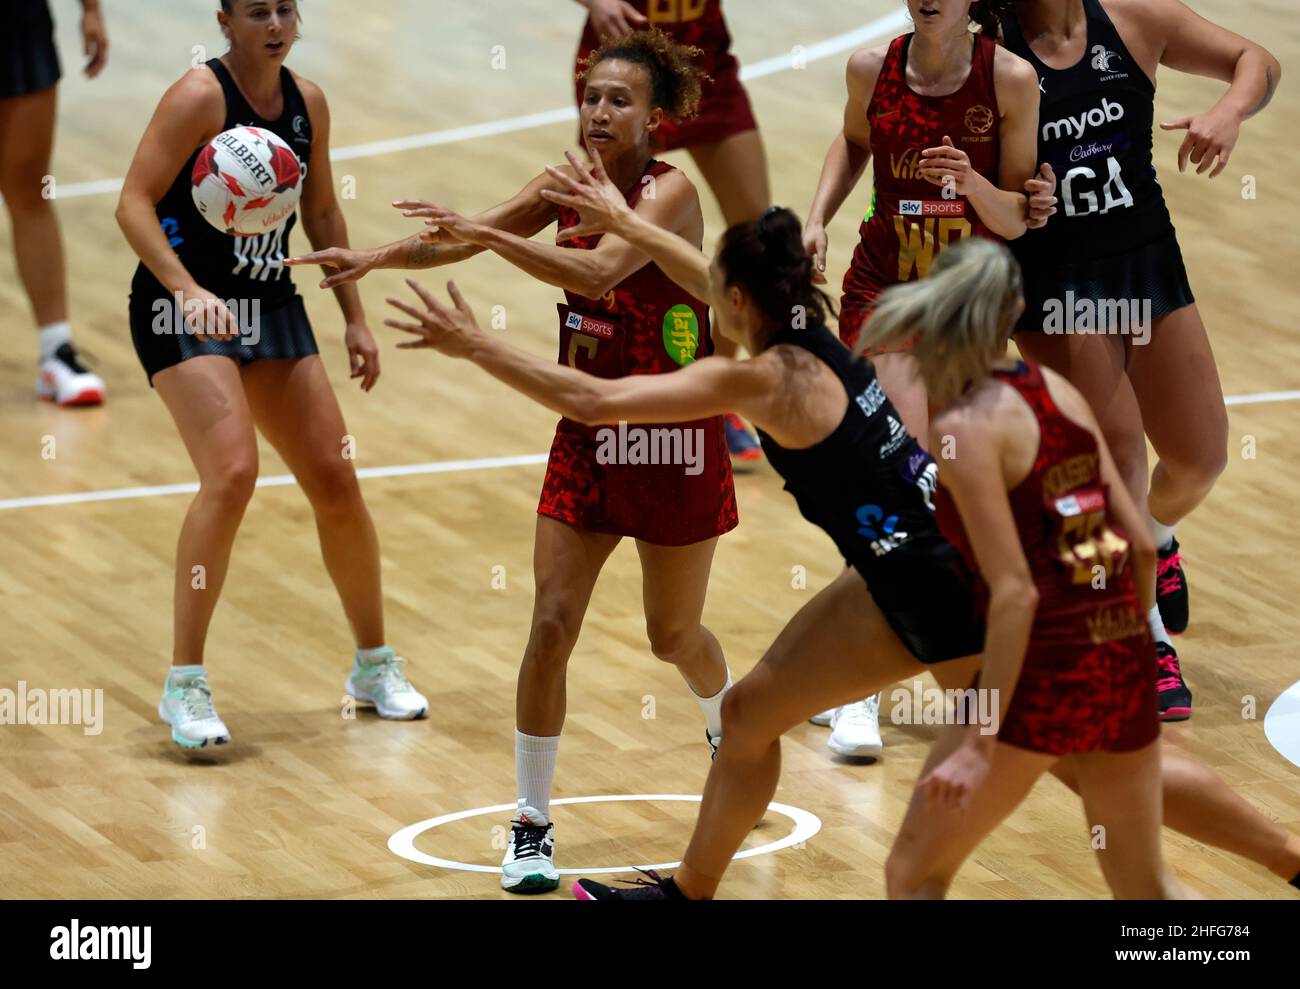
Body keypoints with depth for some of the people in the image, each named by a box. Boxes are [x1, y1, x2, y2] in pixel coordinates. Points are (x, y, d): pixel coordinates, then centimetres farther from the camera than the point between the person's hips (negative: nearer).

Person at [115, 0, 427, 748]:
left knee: (335, 478, 7)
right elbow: (134, 204, -19)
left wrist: (356, 319, 15)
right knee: (233, 472, -23)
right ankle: (185, 684, -14)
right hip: (184, 309, -7)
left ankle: (375, 666, 25)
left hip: (272, 306, 7)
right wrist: (188, 290, -32)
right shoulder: (200, 97, -14)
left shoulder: (307, 102, 5)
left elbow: (323, 217, 17)